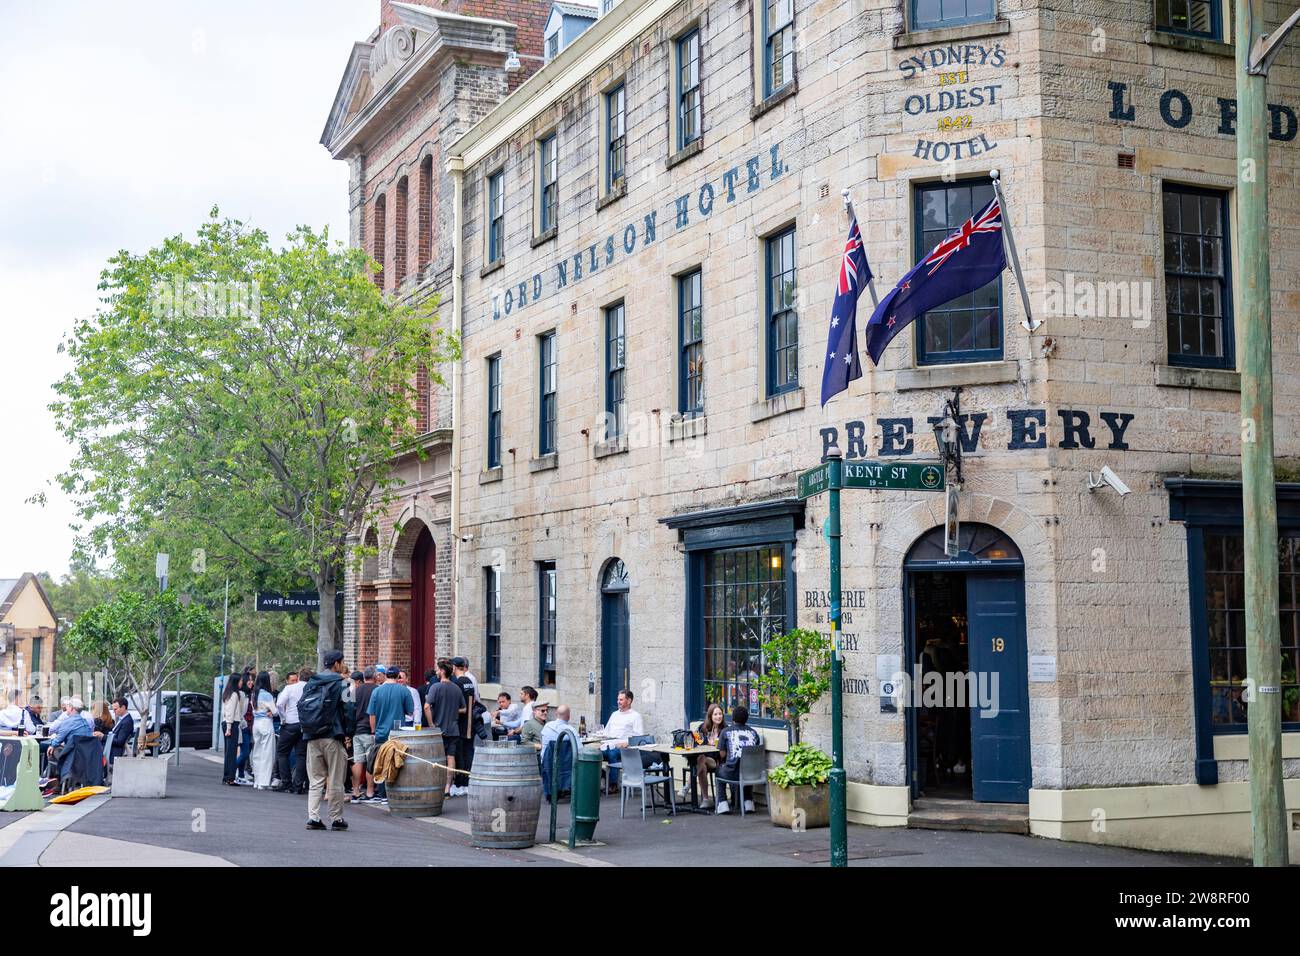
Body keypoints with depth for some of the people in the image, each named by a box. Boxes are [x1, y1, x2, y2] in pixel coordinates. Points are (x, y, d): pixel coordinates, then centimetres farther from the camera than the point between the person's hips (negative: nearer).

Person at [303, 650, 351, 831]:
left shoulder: (310, 684, 12)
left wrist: (307, 730, 17)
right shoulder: (340, 683, -6)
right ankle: (336, 819, 7)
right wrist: (346, 734, 1)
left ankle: (313, 817, 0)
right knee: (335, 781, 2)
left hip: (312, 737, 5)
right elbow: (347, 710, -9)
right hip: (332, 737, -5)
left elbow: (302, 708, 13)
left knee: (316, 780, 9)